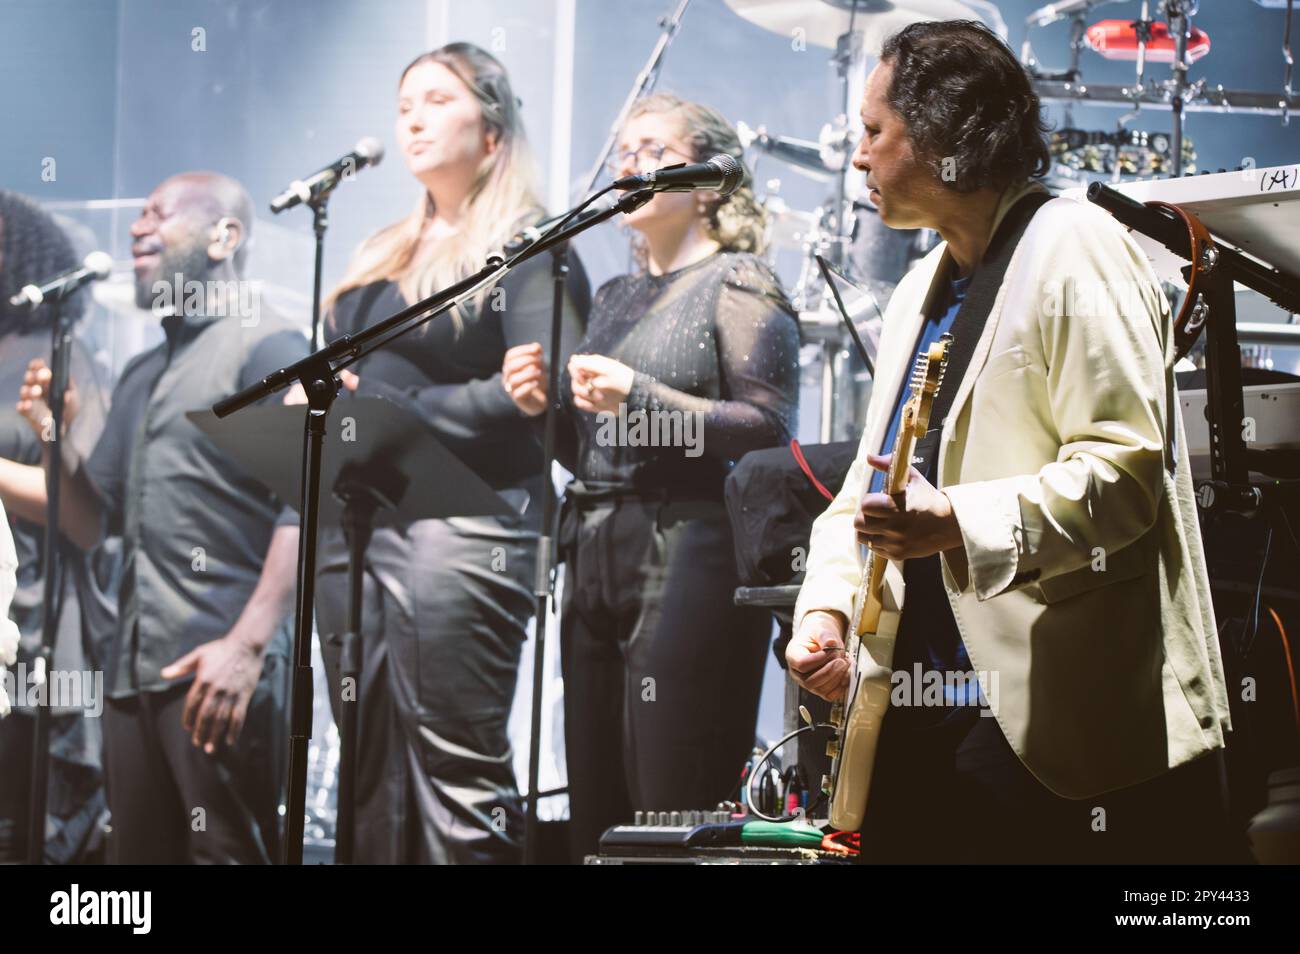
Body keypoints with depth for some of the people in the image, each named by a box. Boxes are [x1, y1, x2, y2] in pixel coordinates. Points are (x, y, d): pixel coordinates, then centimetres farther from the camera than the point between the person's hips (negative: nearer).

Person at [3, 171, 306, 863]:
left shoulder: (266, 348, -2)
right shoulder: (142, 375, 24)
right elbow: (91, 526, 23)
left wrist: (247, 644, -23)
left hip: (219, 668, -8)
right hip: (134, 671, 8)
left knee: (228, 852, -10)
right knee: (141, 857, 9)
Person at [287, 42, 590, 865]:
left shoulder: (529, 250, 0)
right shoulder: (380, 259, 23)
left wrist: (387, 412, -15)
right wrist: (317, 403, 3)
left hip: (461, 523, -8)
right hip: (353, 525, 8)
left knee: (457, 774, -11)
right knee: (374, 779, 7)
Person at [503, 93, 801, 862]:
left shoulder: (736, 282, -1)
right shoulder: (615, 298, 21)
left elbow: (771, 430, -12)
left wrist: (643, 399, -20)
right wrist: (546, 410, 5)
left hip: (690, 562, -8)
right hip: (597, 566, 8)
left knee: (678, 816, -11)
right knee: (597, 818, 6)